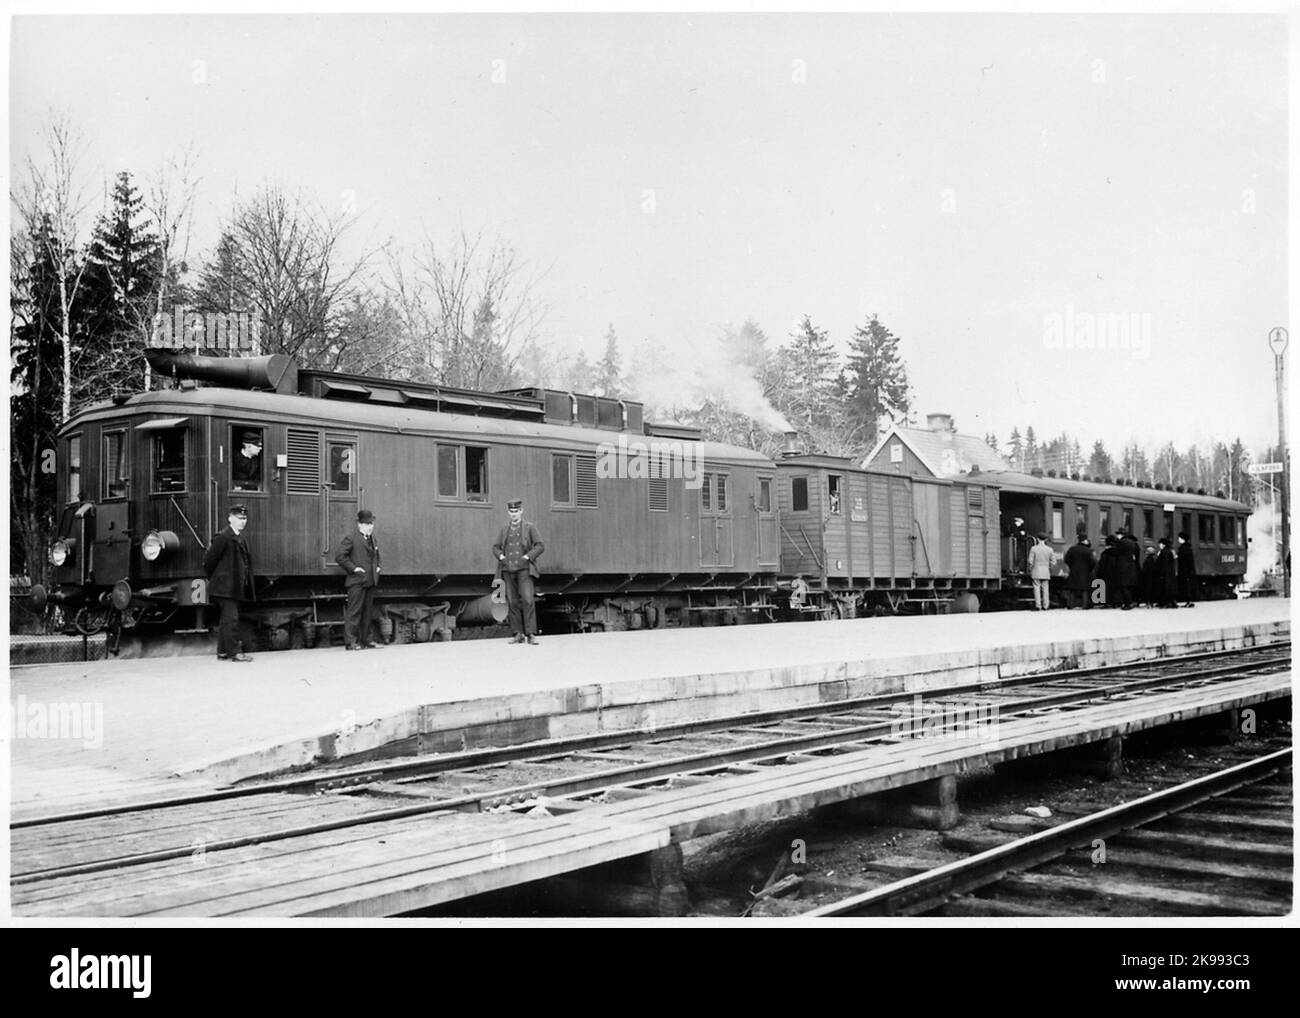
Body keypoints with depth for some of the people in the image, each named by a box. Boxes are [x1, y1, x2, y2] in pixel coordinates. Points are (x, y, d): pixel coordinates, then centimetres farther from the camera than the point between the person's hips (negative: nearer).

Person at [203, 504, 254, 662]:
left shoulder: (239, 538, 14)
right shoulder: (223, 537, -13)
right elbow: (208, 560, -13)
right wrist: (213, 578, -2)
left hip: (235, 588, 9)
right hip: (225, 588, -9)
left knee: (226, 619, 13)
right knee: (231, 618, -9)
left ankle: (222, 652, 19)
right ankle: (235, 652, -7)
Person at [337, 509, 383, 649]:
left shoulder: (373, 540, 18)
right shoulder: (351, 539, -6)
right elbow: (340, 557, -13)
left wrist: (377, 567, 19)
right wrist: (353, 568, -15)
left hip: (370, 582, 8)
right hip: (357, 582, -8)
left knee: (368, 612, 10)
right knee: (354, 611, -7)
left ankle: (366, 640, 17)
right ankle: (350, 642, -7)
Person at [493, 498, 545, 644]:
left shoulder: (529, 527, 5)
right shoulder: (504, 529, 16)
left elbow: (540, 546, 0)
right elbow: (495, 548, 18)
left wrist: (527, 557, -12)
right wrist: (501, 556, -3)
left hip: (524, 569, -4)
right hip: (508, 570, 4)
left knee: (527, 600, -15)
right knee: (513, 602, 2)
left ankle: (531, 634, -14)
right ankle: (518, 634, 6)